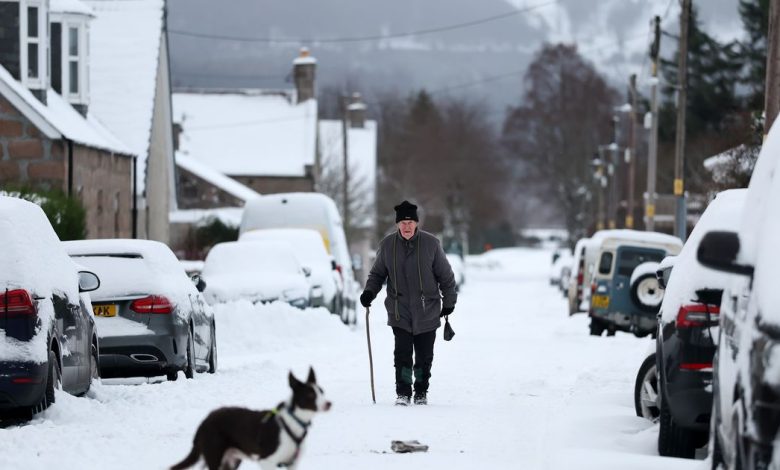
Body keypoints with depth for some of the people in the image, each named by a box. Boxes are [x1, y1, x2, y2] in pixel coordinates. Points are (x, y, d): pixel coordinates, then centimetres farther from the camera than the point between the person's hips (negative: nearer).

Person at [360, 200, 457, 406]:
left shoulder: (431, 243, -4)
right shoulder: (387, 245, 0)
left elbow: (445, 275, 5)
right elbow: (377, 273, 13)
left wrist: (449, 301, 8)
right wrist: (369, 291, -3)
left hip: (427, 312, 0)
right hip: (400, 312, 0)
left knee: (424, 356, 5)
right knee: (402, 354, -9)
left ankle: (421, 392, 20)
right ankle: (403, 393, 0)